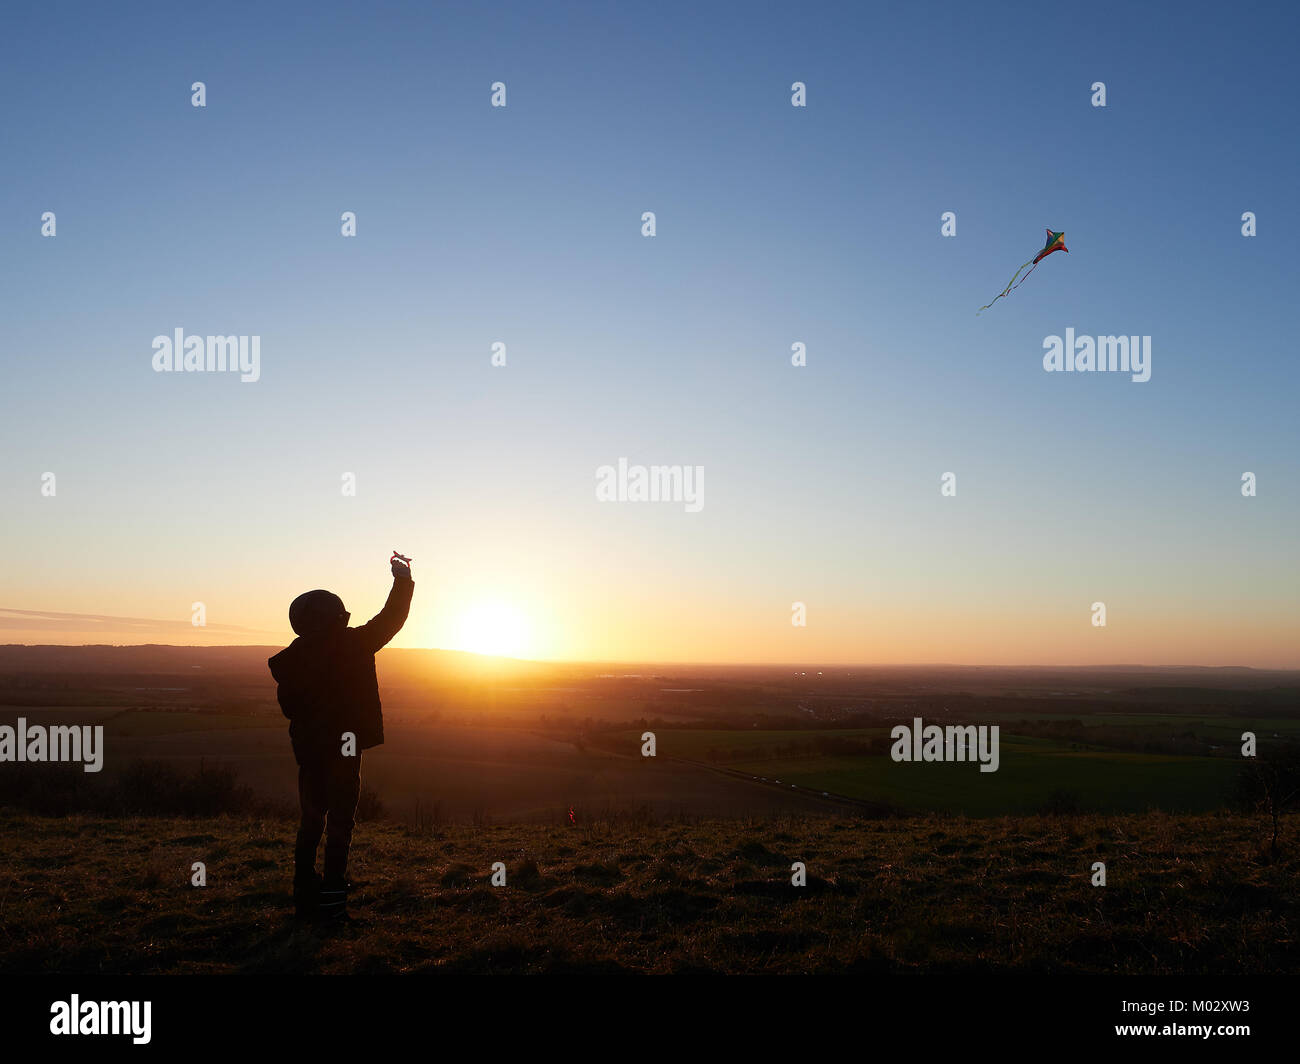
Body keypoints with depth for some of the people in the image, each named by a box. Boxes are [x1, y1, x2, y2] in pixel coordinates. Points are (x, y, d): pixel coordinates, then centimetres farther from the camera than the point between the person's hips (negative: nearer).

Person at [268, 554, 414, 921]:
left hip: (308, 749, 4)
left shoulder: (289, 659, -1)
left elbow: (288, 706, 6)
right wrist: (403, 579, 11)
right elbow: (390, 619, 0)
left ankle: (305, 894, 20)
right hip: (345, 746, -4)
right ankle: (332, 899, 0)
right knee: (340, 821, 2)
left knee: (312, 819, 16)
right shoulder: (353, 643, -10)